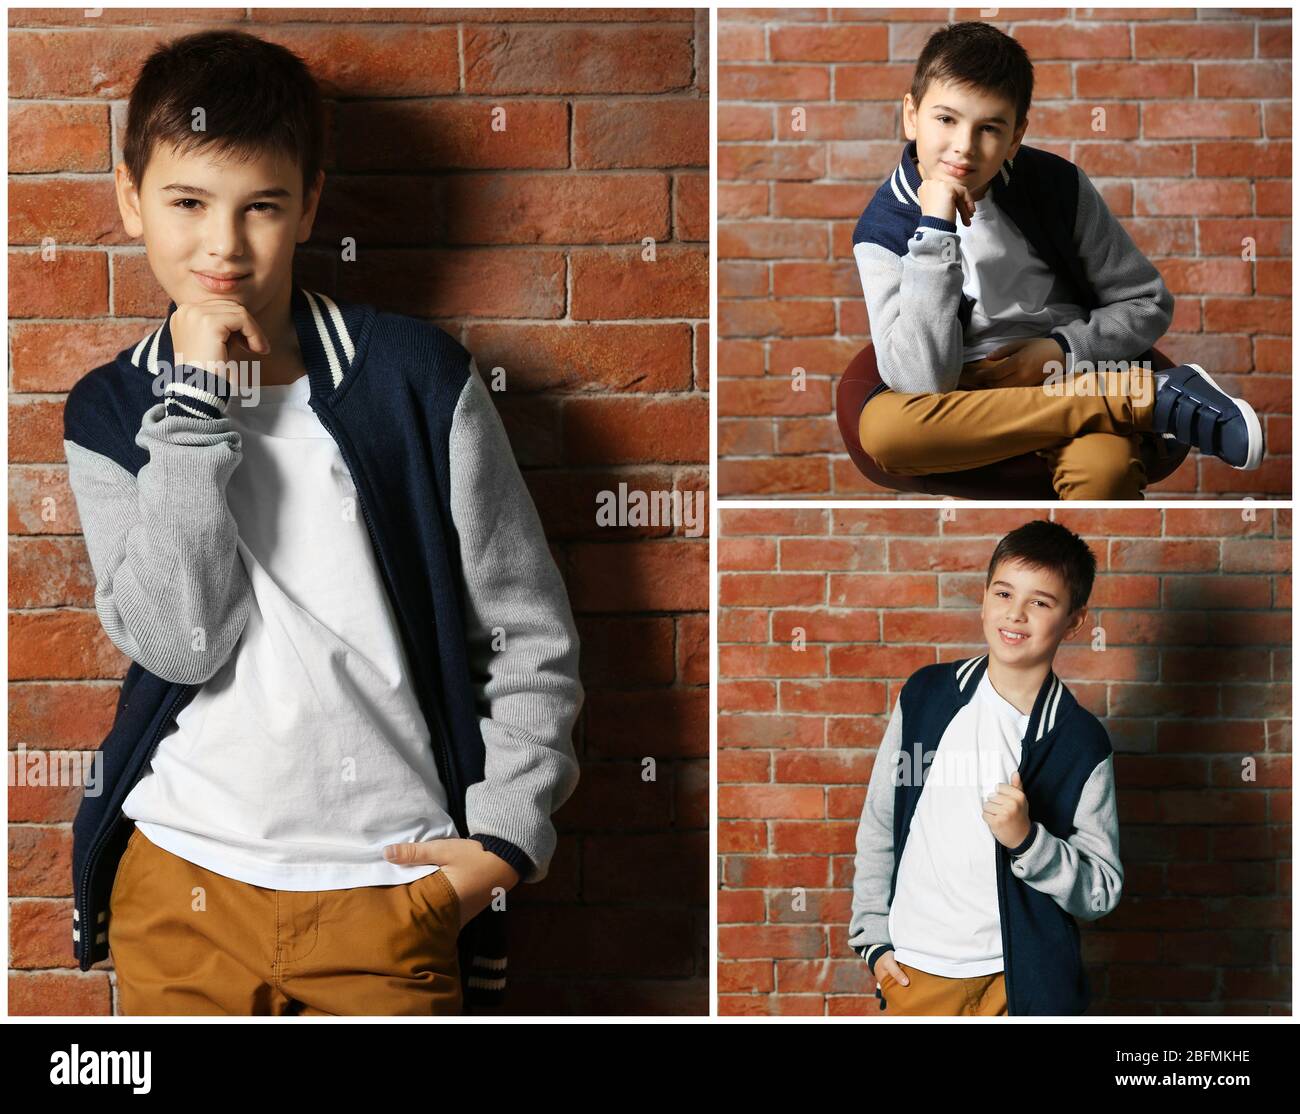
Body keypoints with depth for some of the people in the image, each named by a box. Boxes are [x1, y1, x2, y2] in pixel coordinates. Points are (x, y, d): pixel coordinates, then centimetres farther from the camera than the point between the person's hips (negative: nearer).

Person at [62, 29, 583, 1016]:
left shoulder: (416, 377, -4)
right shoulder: (111, 413, 3)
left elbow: (532, 635, 0)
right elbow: (179, 641, -13)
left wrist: (506, 833, -7)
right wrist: (198, 404, -13)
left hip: (390, 886, -2)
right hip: (180, 885, 2)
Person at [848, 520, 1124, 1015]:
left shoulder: (1081, 741, -7)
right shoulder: (925, 695, -1)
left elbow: (1102, 891, -5)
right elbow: (878, 826, 6)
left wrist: (1027, 840, -20)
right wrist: (874, 938, 4)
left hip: (1019, 982, -2)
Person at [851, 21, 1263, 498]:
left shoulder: (1056, 185, -4)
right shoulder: (883, 230, -9)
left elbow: (1149, 303, 6)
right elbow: (923, 381, -22)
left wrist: (1060, 350, -12)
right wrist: (934, 229, -25)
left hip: (1074, 376, -1)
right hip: (968, 400, 2)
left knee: (1105, 468, -38)